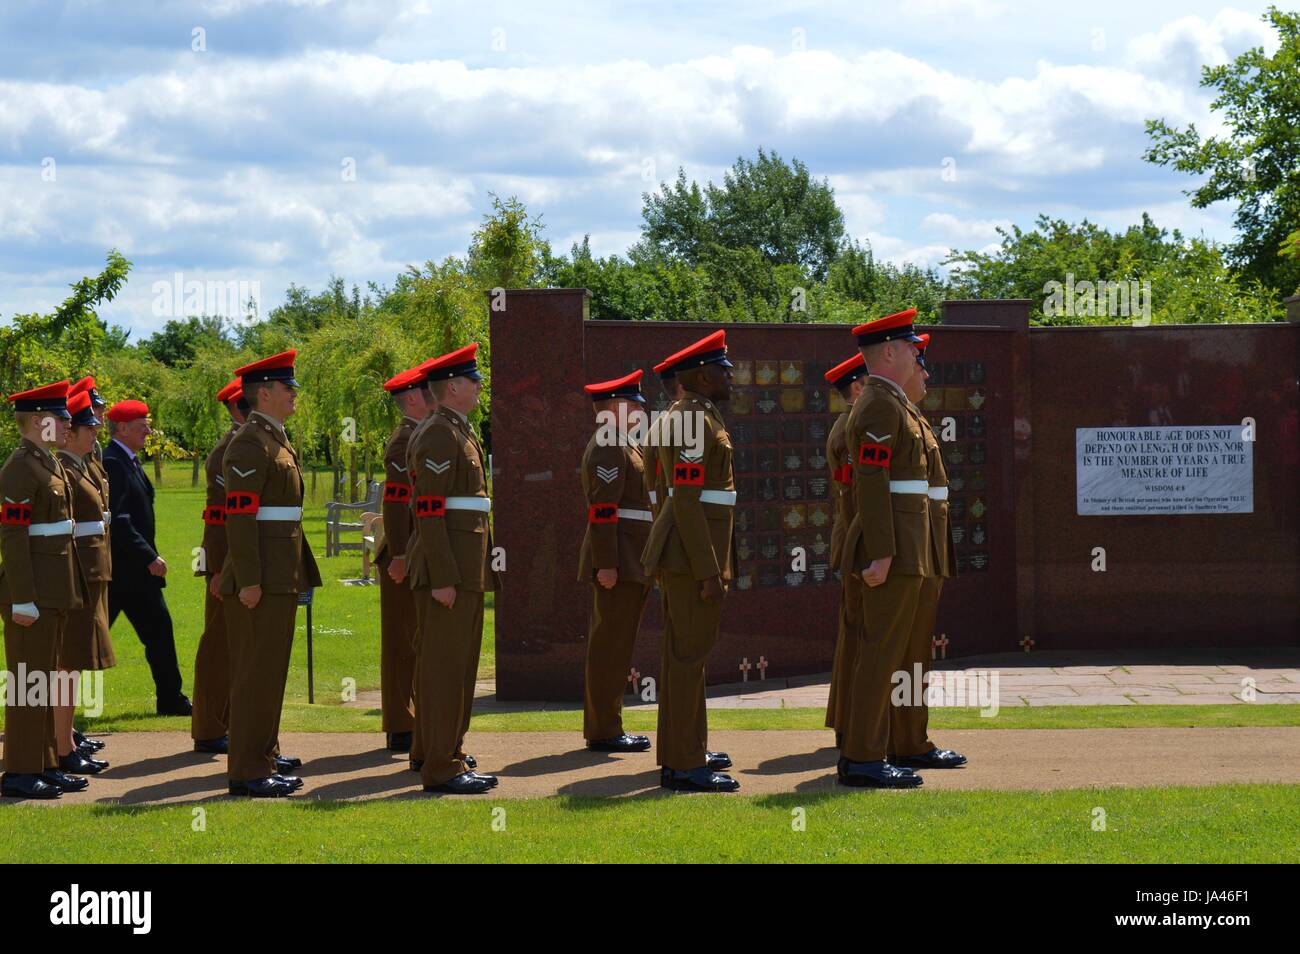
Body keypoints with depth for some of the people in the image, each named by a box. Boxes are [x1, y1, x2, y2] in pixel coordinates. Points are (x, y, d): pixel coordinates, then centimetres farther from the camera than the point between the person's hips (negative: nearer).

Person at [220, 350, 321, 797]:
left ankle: (265, 752, 26)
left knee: (272, 667, 16)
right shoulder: (249, 445, -14)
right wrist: (249, 580, -23)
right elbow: (240, 515, -19)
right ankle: (248, 771, -4)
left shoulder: (276, 441, 17)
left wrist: (297, 573, 24)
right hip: (262, 578, -10)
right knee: (257, 671, -7)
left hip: (281, 576, 10)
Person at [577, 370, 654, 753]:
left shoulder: (621, 446, 20)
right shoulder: (609, 448, -13)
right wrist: (606, 564, -23)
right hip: (619, 561, -11)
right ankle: (604, 732, -5)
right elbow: (603, 510, -19)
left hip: (630, 563, 11)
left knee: (611, 645, 13)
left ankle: (603, 728, 18)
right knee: (611, 646, -7)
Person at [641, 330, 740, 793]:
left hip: (684, 552, 11)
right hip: (694, 551, -11)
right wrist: (709, 572, -22)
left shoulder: (691, 416, 17)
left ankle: (685, 750, 23)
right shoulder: (693, 420, -16)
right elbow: (687, 501, -21)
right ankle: (683, 765, -6)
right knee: (689, 654, -8)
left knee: (685, 653, 15)